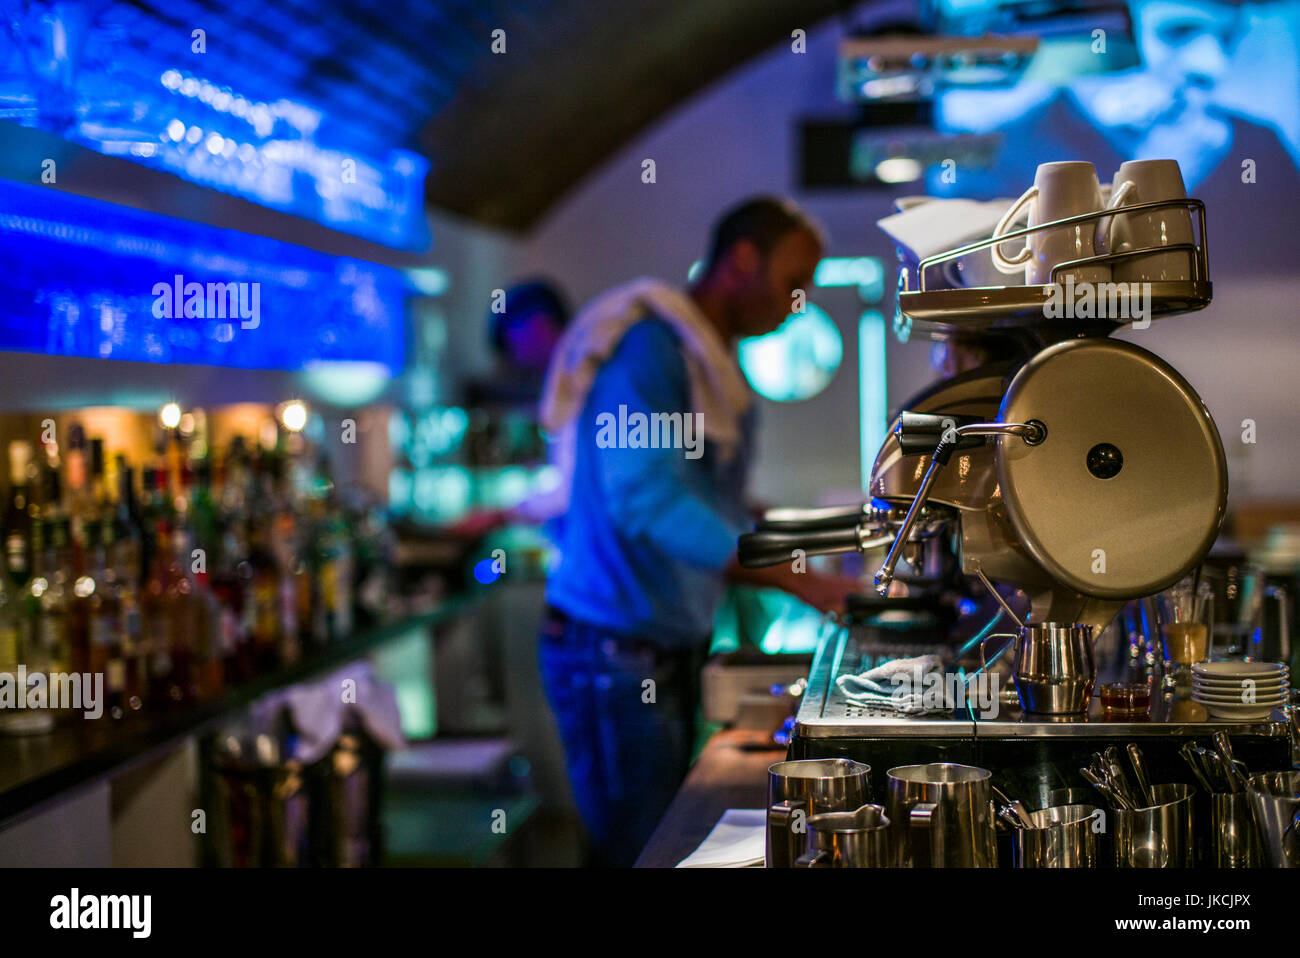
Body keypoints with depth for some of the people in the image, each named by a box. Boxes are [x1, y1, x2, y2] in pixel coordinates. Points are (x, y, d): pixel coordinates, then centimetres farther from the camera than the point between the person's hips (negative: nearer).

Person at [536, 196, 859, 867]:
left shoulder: (722, 370, 15)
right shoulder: (650, 345, -15)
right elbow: (645, 496, -28)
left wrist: (826, 582, 8)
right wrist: (799, 580, -30)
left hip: (673, 652, 9)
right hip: (613, 652, -9)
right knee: (637, 853, -5)